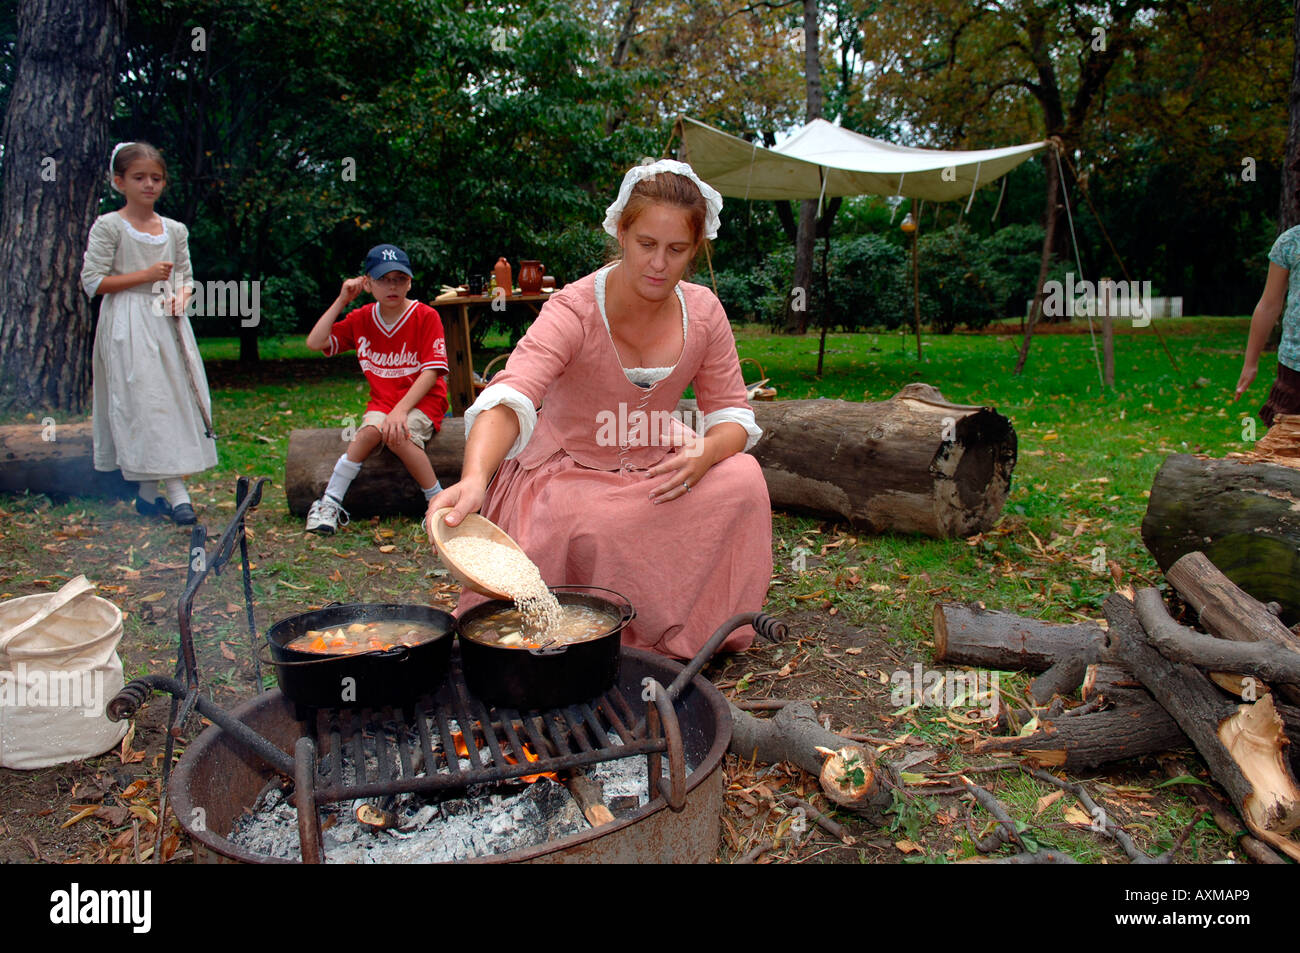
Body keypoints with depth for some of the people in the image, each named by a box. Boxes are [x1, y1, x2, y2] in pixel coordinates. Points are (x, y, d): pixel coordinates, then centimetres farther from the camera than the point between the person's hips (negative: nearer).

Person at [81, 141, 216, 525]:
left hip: (167, 324, 6)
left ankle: (148, 491, 12)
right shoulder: (108, 227, -3)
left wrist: (180, 296, -6)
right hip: (128, 328, -5)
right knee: (144, 401, -10)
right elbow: (93, 282, -7)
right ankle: (175, 490, -14)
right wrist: (146, 275, -12)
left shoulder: (175, 230, 12)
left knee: (176, 397, 3)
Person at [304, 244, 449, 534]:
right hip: (382, 400, 4)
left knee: (398, 436, -33)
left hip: (422, 400, -4)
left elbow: (431, 372, -15)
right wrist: (342, 300, -1)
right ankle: (330, 503, -19)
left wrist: (400, 410, -26)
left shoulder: (426, 316, -9)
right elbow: (315, 343, 1)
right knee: (370, 431, -29)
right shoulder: (362, 319, 6)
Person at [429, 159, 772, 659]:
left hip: (654, 468, 5)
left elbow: (732, 414, -3)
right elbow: (508, 400, -40)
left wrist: (705, 452, -28)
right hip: (566, 475, -4)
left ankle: (694, 628, 0)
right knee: (591, 533, -35)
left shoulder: (703, 312, -9)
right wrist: (474, 478, -60)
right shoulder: (575, 310, -24)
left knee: (742, 478, -19)